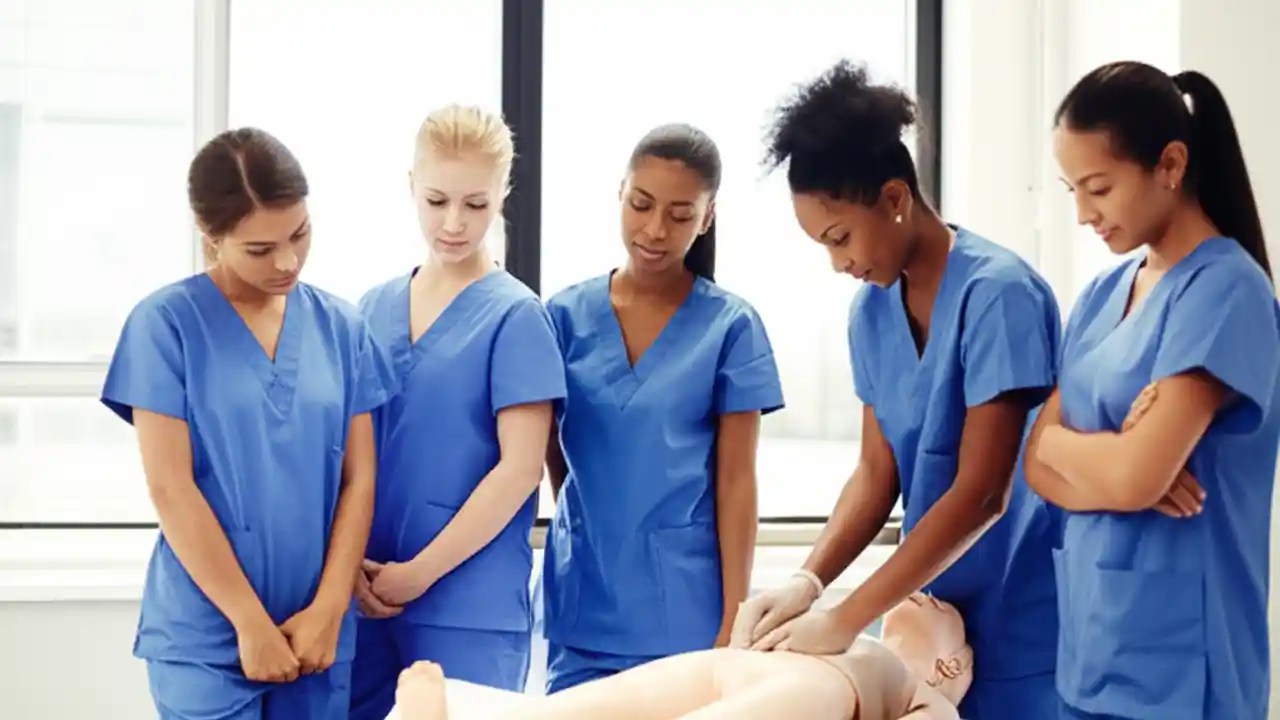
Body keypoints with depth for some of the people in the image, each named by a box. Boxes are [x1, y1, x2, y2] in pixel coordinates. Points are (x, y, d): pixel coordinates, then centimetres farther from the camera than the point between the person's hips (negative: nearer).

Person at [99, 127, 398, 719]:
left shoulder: (340, 326, 5)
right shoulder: (166, 324, -6)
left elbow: (358, 479, 5)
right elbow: (170, 489, -9)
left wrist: (328, 610, -5)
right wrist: (251, 623, -9)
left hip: (317, 627, 3)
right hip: (206, 634, -3)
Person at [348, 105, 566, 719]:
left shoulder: (515, 316, -6)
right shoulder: (374, 308, 8)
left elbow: (519, 468, -11)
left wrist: (421, 572, -11)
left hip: (471, 604, -4)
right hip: (367, 592, 5)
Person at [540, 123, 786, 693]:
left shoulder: (731, 326, -2)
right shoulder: (565, 316, 3)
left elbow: (736, 479, -3)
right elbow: (550, 454, 12)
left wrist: (734, 618, -6)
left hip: (685, 606, -2)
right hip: (583, 604, 2)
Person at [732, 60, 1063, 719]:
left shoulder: (998, 293, -18)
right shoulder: (871, 310, 3)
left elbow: (981, 493, -21)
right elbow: (877, 472, 4)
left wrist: (845, 620, -22)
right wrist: (808, 580, -13)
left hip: (1024, 616, -6)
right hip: (936, 611, 6)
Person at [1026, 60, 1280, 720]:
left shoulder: (1226, 290, -14)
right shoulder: (1104, 293, 9)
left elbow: (1135, 478, -21)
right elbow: (1040, 467, 6)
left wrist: (1058, 439, -2)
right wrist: (1109, 458, -15)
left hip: (1172, 658, -7)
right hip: (1089, 640, 7)